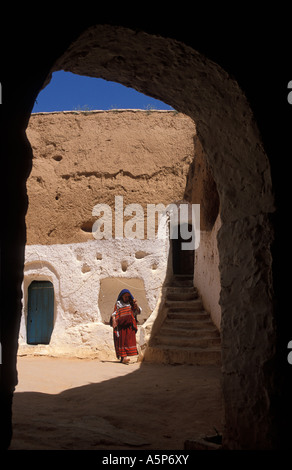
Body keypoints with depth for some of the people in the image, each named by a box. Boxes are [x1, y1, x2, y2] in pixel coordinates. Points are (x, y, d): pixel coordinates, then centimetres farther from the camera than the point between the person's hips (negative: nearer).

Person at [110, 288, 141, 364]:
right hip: (120, 324, -2)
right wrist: (113, 321, -13)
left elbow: (139, 311, 8)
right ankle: (123, 357, -15)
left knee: (129, 339, -4)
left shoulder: (131, 304, 15)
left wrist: (136, 304, -10)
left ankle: (124, 357, 1)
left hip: (129, 325, 2)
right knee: (122, 339, -9)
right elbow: (114, 313, 4)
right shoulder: (118, 303, 11)